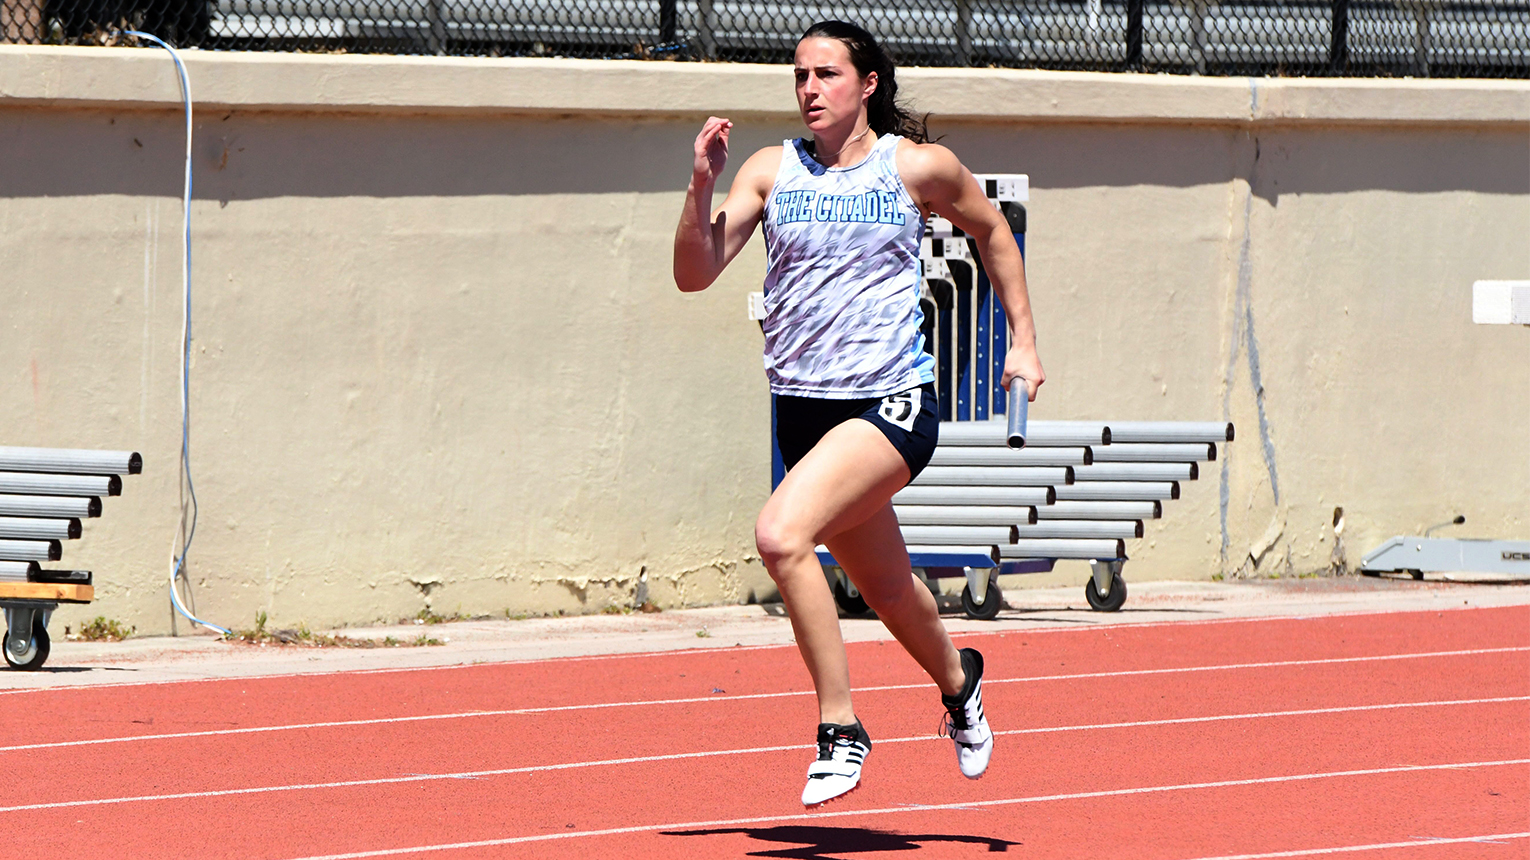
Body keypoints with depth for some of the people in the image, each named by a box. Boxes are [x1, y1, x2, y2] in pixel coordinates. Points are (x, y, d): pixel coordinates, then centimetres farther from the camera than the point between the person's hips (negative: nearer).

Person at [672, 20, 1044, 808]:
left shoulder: (919, 168, -3)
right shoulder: (772, 171, 2)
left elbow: (990, 229, 16)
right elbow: (694, 274, -4)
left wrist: (1022, 339, 13)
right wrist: (702, 186, -18)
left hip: (892, 402, -5)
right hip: (803, 408, 5)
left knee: (781, 535, -27)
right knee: (885, 588, 18)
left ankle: (839, 728, -17)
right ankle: (957, 679, 50)